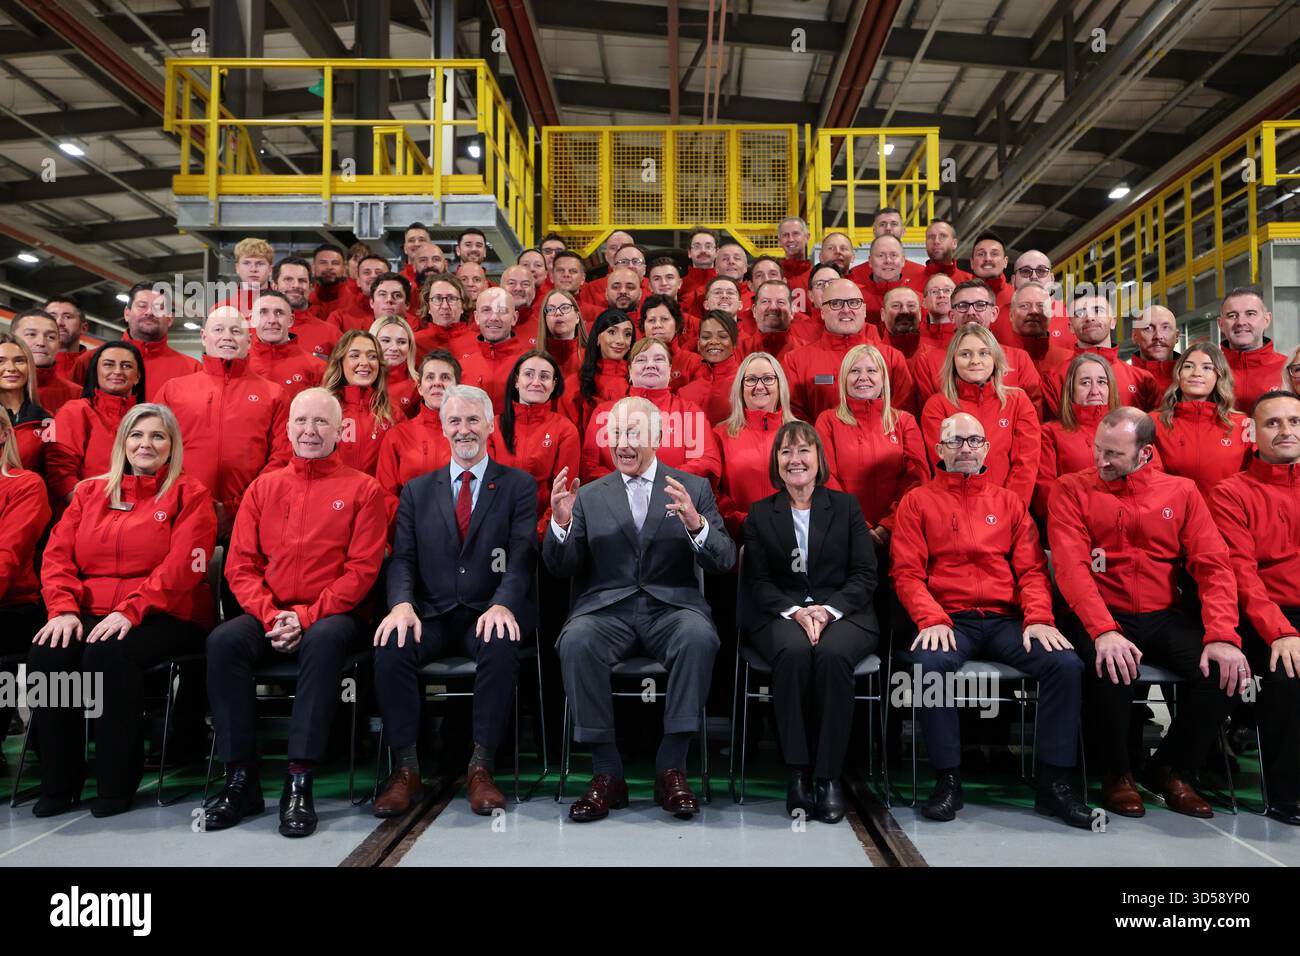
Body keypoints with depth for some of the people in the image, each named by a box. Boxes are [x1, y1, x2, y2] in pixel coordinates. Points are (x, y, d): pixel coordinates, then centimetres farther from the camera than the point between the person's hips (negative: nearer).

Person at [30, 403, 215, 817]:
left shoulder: (190, 494, 4)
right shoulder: (90, 492, 19)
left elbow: (181, 567, -10)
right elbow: (57, 555, 10)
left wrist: (130, 611, -21)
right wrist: (64, 608, -9)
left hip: (164, 617, -4)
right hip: (88, 614, 4)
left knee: (109, 654, -33)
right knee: (46, 655, -25)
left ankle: (117, 783, -16)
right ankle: (58, 783, -9)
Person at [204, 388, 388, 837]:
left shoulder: (362, 489, 2)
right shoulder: (264, 487, 13)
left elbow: (362, 569, -5)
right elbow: (240, 565, 8)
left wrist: (307, 617, -16)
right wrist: (270, 617, -10)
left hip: (333, 615, -3)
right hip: (269, 614, 4)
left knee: (323, 642, -35)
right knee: (223, 641, -25)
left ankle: (299, 783, -29)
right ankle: (241, 779, -17)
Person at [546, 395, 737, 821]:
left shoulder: (694, 488, 10)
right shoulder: (589, 496, 14)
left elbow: (724, 561, -1)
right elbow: (561, 568, 7)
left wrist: (696, 525, -21)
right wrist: (561, 522, -13)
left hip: (671, 606, -1)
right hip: (607, 607, 1)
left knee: (699, 637, -33)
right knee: (576, 641, -31)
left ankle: (671, 768, -20)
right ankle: (606, 772, -18)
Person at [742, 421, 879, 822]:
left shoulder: (847, 506, 13)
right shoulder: (760, 514, 14)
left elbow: (865, 575, 4)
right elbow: (757, 582, 5)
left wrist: (828, 609, -13)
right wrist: (795, 611, -14)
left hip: (843, 612, 0)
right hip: (781, 614, 0)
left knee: (832, 654, -34)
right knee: (793, 652, -35)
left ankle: (829, 775, -24)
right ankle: (797, 772, -26)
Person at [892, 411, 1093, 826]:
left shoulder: (1009, 501, 18)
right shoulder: (917, 502, 10)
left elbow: (1032, 568, 10)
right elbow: (907, 572, 2)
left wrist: (1039, 618, -8)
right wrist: (932, 619, -15)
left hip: (1005, 620, 3)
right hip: (948, 620, -2)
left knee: (1065, 663, -23)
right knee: (930, 665, -34)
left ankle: (1054, 783, -9)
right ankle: (948, 779, -16)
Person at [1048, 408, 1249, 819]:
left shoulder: (1181, 491, 9)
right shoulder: (1072, 489, 1)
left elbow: (1213, 565, 0)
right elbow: (1071, 566, -12)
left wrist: (1222, 636, -16)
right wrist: (1104, 631, -27)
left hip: (1164, 616, 3)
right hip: (1100, 615, -3)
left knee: (1225, 671, -22)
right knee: (1112, 669, -33)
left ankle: (1170, 770, 5)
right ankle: (1117, 774, -2)